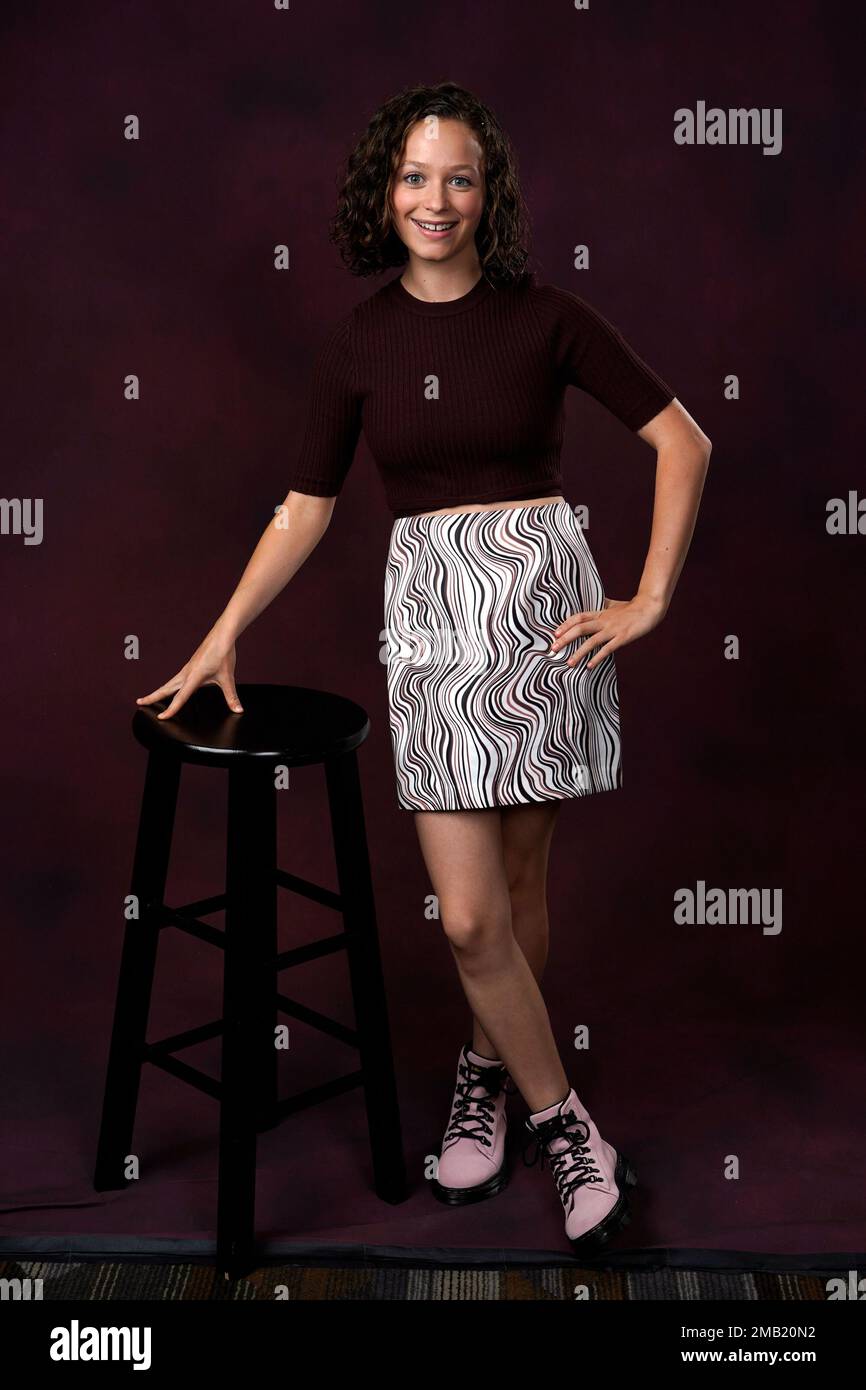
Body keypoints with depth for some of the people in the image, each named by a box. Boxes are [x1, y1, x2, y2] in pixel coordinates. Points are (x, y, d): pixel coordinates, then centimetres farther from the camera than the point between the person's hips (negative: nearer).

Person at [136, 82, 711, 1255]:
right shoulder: (358, 344, 5)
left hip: (544, 594, -1)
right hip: (430, 607, 1)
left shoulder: (545, 317, -2)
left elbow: (683, 441, 0)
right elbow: (306, 507, 10)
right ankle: (562, 1122, 16)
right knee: (469, 916, -4)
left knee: (519, 882, 8)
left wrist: (650, 600, -6)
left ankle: (488, 1068, 35)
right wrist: (221, 638, 7)